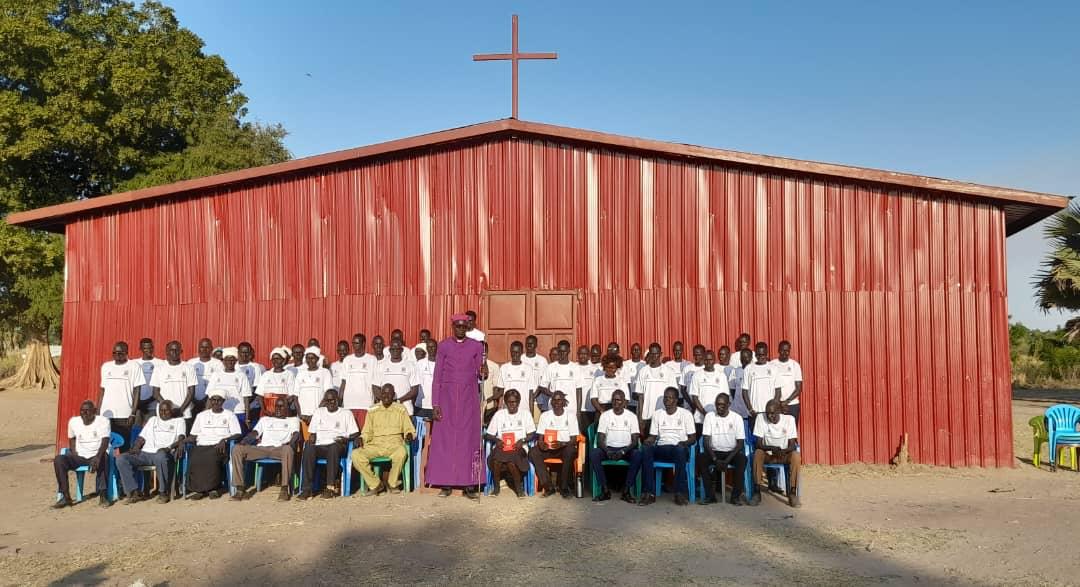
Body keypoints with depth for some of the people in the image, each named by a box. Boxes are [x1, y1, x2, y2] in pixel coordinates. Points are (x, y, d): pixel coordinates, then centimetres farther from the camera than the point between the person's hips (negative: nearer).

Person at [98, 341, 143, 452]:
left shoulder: (133, 367, 1)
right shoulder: (105, 366, 13)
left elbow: (137, 391, -2)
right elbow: (102, 389, 15)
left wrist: (133, 413, -8)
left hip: (125, 415, -3)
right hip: (106, 415, 4)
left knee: (124, 447, -2)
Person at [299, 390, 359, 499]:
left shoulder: (346, 414, 14)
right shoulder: (318, 412, 24)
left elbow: (355, 434, 8)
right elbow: (312, 432, 22)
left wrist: (346, 439, -13)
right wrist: (311, 439, -2)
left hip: (337, 446, -2)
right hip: (319, 446, 3)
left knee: (334, 447, -39)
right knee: (308, 449, -33)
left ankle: (331, 488, -40)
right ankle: (307, 489, -35)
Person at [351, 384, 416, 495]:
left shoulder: (401, 410, 13)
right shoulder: (373, 411, 17)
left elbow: (410, 429, 11)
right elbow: (367, 433, 18)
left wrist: (409, 435, -12)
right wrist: (361, 439, -4)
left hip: (394, 444, -2)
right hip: (375, 445, 2)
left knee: (402, 452, -38)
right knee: (355, 455, -26)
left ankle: (393, 483, -10)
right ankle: (375, 484, -8)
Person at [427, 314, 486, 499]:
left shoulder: (476, 346, 5)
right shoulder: (443, 345, 2)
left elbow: (479, 374, 8)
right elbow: (437, 376, 2)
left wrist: (483, 371, -16)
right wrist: (435, 404, -5)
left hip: (469, 396, 0)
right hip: (447, 395, 0)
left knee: (469, 438, -1)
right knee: (445, 439, -1)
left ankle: (470, 485, 2)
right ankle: (446, 484, 5)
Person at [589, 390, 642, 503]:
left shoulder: (632, 416, 1)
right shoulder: (605, 415, 2)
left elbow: (635, 440, -5)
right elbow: (600, 439, -3)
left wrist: (623, 451, -22)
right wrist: (607, 451, -23)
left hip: (626, 449, -1)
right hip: (609, 448, 1)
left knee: (638, 454, -34)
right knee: (593, 453, -30)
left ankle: (626, 490, -22)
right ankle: (605, 490, -22)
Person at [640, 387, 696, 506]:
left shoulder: (685, 414, 6)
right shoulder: (657, 414, 14)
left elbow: (692, 437, 3)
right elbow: (653, 436, 14)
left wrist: (684, 443, -19)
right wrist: (649, 441, -10)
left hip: (679, 448, -2)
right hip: (661, 448, 2)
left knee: (680, 450, -40)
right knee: (646, 449, -31)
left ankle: (681, 493, -33)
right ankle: (649, 493, -31)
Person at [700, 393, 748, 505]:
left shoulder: (737, 418, -5)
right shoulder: (709, 416, -4)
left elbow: (740, 443, -9)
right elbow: (706, 441, -7)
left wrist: (727, 460, -20)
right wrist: (715, 459, -20)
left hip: (732, 452, -1)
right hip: (715, 452, 1)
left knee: (742, 459, -33)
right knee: (701, 459, -29)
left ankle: (736, 496, -21)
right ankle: (710, 495, -19)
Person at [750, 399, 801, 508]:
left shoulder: (789, 419, -10)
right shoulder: (761, 417, -10)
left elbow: (793, 445, -12)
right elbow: (758, 444, -11)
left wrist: (783, 451, -34)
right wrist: (771, 448, -31)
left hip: (785, 455, 0)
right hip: (767, 455, 0)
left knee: (796, 455, -31)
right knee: (758, 453, -32)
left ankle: (792, 493, -25)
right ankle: (757, 492, -26)